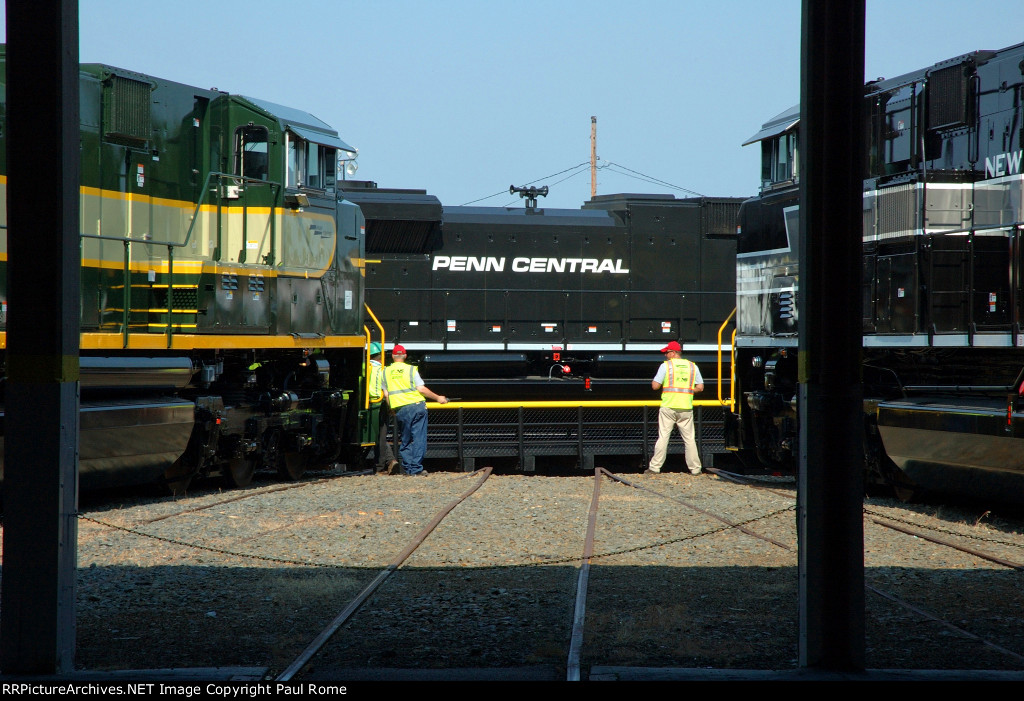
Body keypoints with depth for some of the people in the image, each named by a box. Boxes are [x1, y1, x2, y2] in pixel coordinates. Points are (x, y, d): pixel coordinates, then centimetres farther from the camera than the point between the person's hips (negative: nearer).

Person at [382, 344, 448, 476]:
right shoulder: (411, 369, 0)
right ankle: (416, 468, -6)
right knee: (419, 438, -1)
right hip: (417, 405, -3)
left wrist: (392, 411, 21)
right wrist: (437, 398, 7)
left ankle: (407, 467, 10)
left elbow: (386, 394, 8)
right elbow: (421, 389, -5)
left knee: (406, 440, 13)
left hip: (400, 409, 3)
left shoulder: (386, 372, 8)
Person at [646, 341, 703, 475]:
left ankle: (655, 467, -1)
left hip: (669, 407, -3)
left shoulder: (666, 366, -2)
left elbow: (655, 386, -4)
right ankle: (695, 468, 6)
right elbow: (700, 387, 9)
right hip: (686, 408, 3)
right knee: (689, 439, 7)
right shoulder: (692, 367, 9)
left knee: (663, 437, 0)